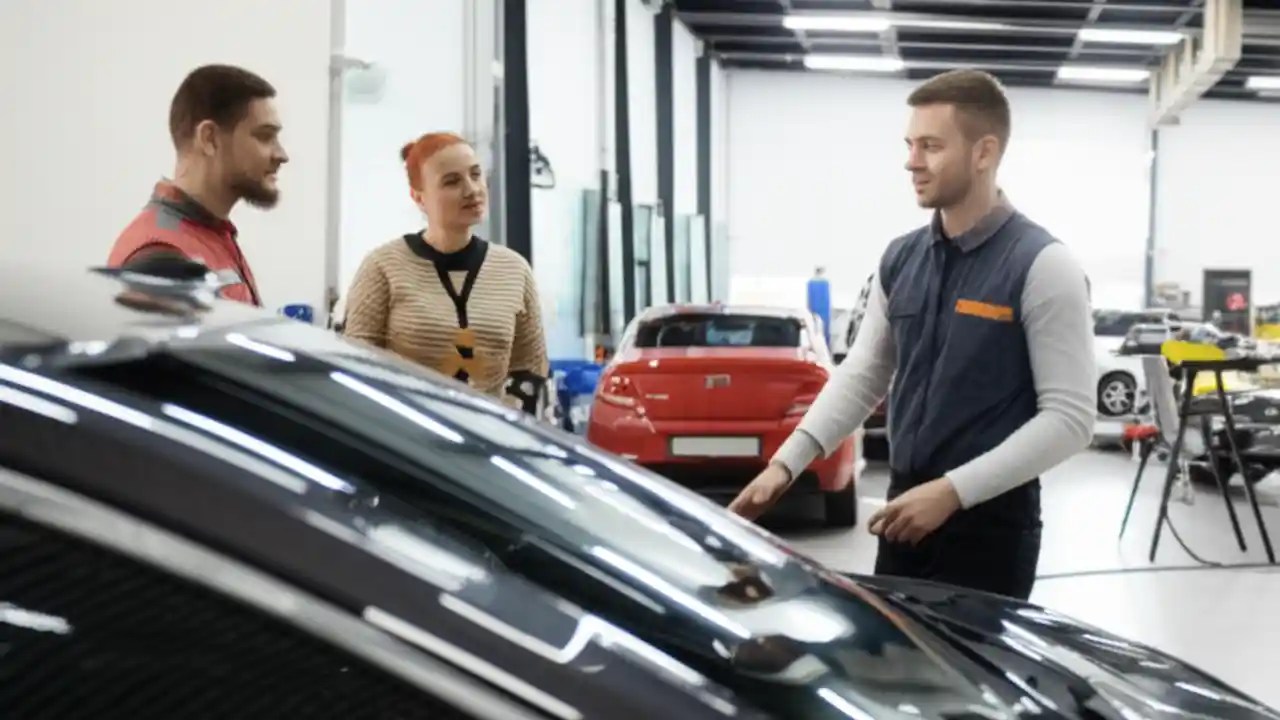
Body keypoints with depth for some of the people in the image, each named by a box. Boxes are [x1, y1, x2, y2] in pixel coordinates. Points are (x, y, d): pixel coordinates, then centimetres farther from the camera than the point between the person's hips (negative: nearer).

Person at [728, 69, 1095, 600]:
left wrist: (953, 490, -22)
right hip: (904, 513, 6)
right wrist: (788, 461, 0)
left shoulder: (1042, 266, -12)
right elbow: (861, 374, 13)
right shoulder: (900, 259, 7)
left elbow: (1069, 417, -16)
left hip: (990, 523, -6)